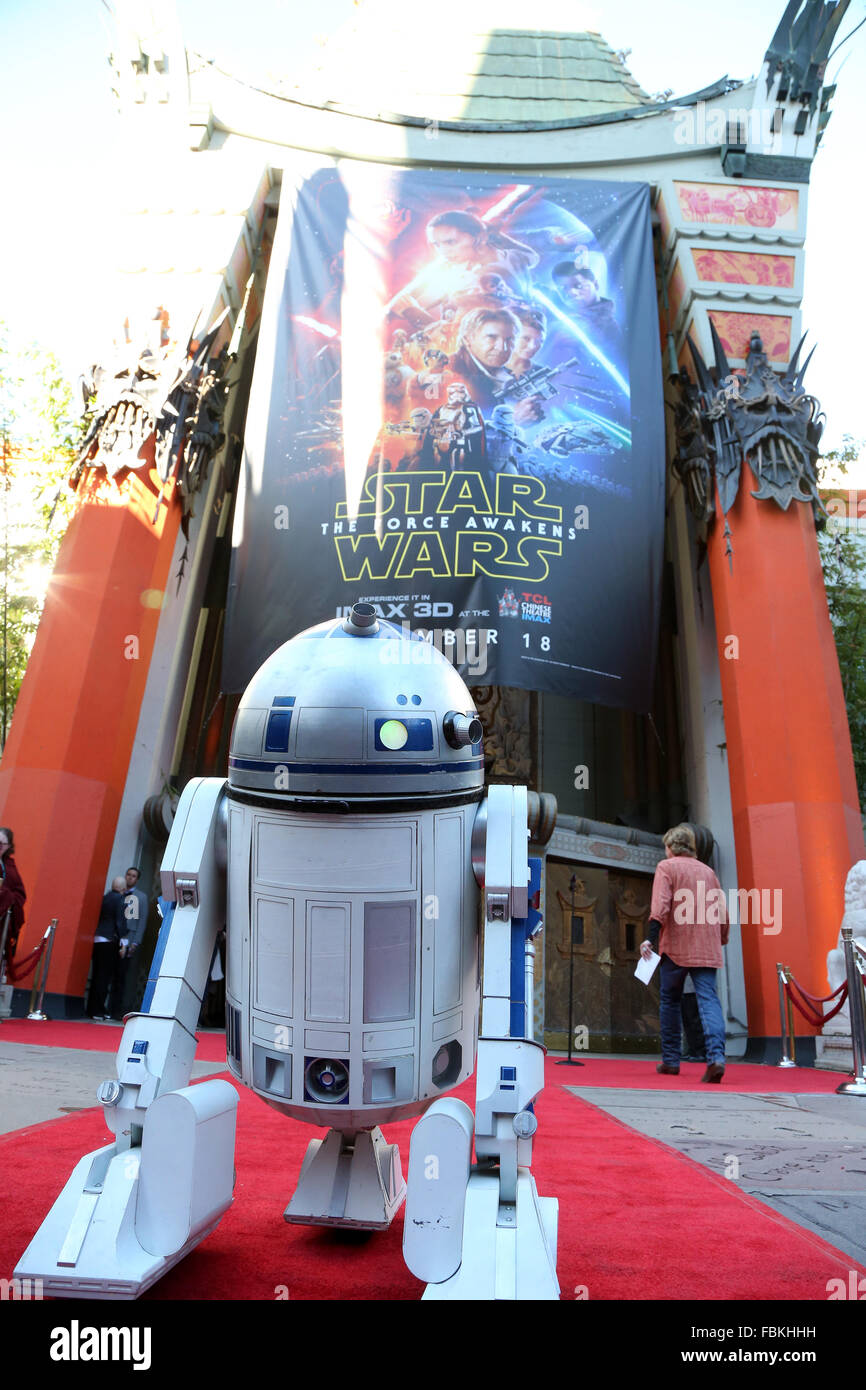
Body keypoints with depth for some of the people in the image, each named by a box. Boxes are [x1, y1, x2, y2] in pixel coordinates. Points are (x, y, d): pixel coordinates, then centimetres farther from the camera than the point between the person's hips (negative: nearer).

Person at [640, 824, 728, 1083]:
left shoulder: (667, 867, 2)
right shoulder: (707, 871, 16)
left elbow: (660, 905, -12)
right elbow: (721, 911, 17)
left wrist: (652, 938, -16)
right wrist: (721, 940, 28)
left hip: (675, 946, -3)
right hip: (706, 949, 3)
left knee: (670, 1001, 10)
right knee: (709, 999, -5)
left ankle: (670, 1061, 15)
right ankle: (716, 1057, -24)